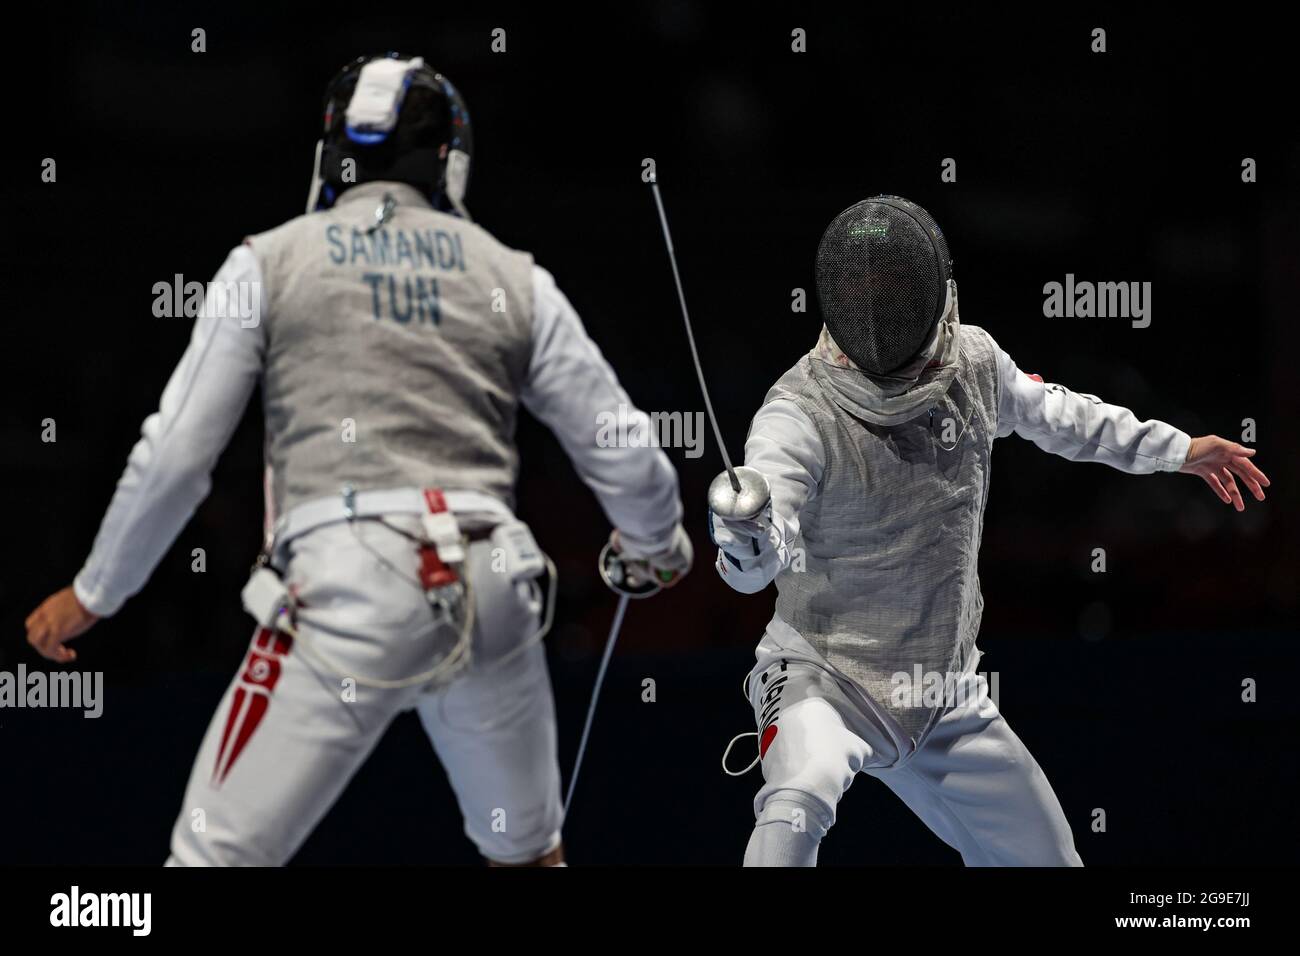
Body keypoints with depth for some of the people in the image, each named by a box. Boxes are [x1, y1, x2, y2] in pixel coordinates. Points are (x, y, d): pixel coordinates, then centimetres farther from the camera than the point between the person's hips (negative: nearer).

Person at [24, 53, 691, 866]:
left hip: (347, 591, -3)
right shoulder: (511, 276, 15)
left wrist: (93, 594, 18)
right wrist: (658, 545, 37)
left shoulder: (271, 261, 9)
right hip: (492, 588, 3)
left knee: (216, 856, 0)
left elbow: (176, 457, 5)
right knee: (529, 855, 24)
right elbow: (623, 457, 15)